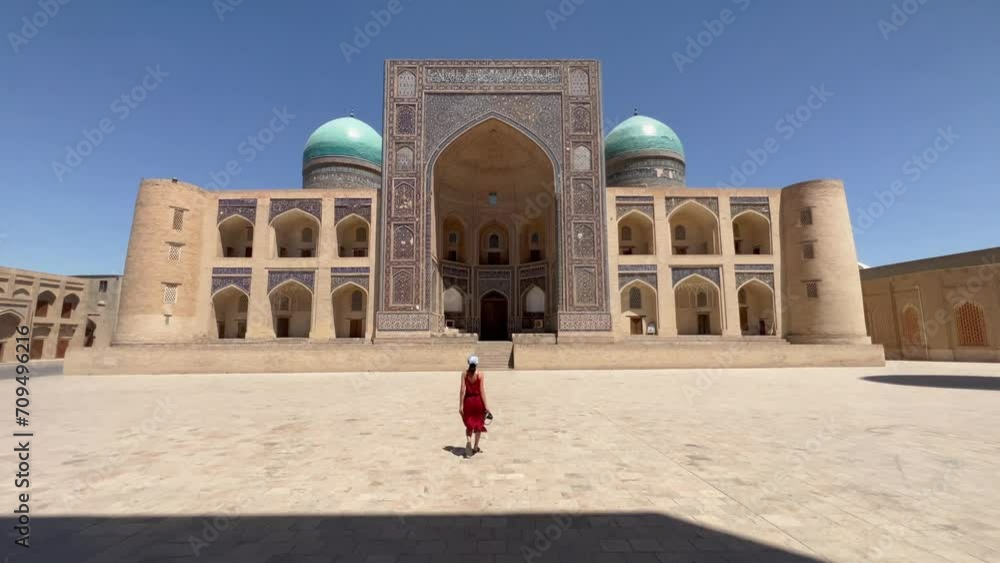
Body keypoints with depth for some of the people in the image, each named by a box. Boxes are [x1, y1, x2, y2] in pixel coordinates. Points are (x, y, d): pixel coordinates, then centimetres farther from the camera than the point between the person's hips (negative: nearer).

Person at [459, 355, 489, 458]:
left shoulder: (464, 373, -4)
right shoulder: (480, 374, -9)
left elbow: (462, 390, -7)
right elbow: (482, 391, -11)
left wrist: (461, 405, -3)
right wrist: (486, 405, -7)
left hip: (468, 400, 1)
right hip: (478, 400, -1)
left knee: (469, 425, 14)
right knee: (478, 424, 17)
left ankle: (468, 442, -12)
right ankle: (475, 447, 25)